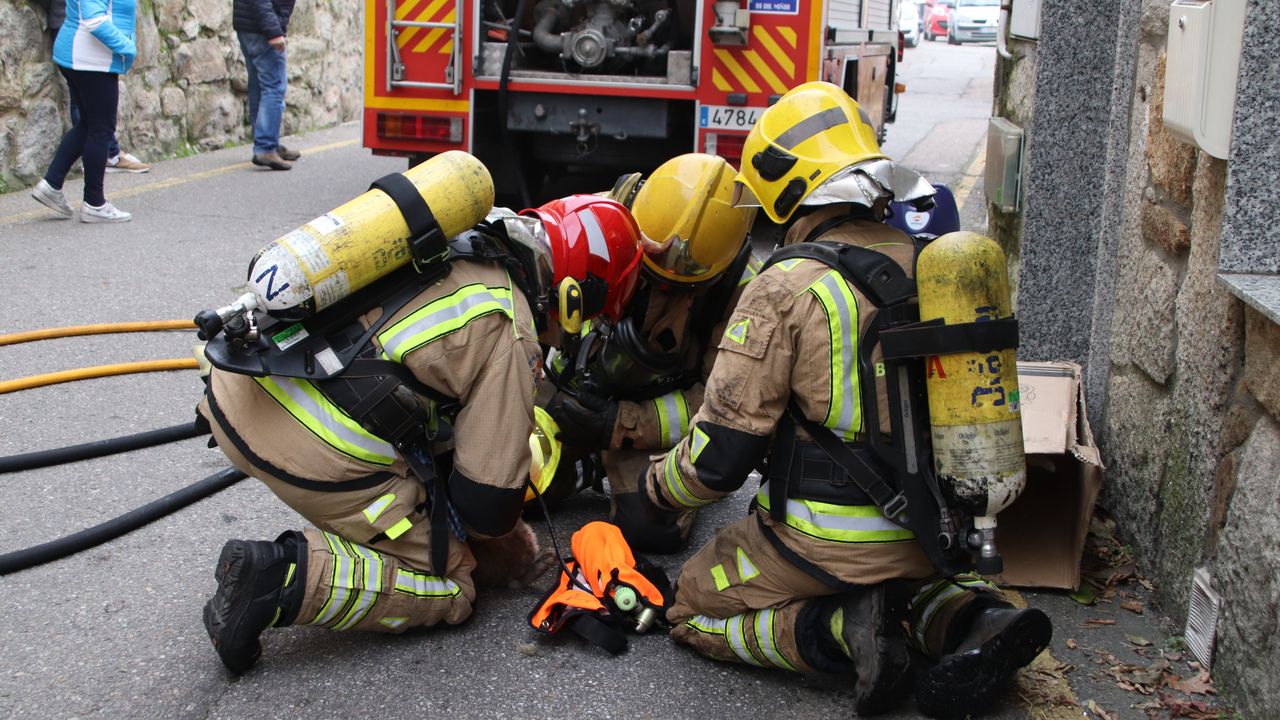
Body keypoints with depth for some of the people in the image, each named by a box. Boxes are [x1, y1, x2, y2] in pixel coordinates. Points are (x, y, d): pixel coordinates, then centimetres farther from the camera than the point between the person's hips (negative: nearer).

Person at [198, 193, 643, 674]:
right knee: (450, 590, 8)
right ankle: (282, 577, -8)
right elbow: (489, 503, -5)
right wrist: (494, 521, 19)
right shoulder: (509, 334, -8)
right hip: (312, 452, -8)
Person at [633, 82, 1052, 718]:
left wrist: (659, 485, 6)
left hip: (827, 540, -6)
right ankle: (972, 618, 6)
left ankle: (840, 631, -7)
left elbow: (720, 452, -15)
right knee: (905, 582, 39)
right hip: (930, 529, 6)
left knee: (691, 612, 15)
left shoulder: (785, 290, -18)